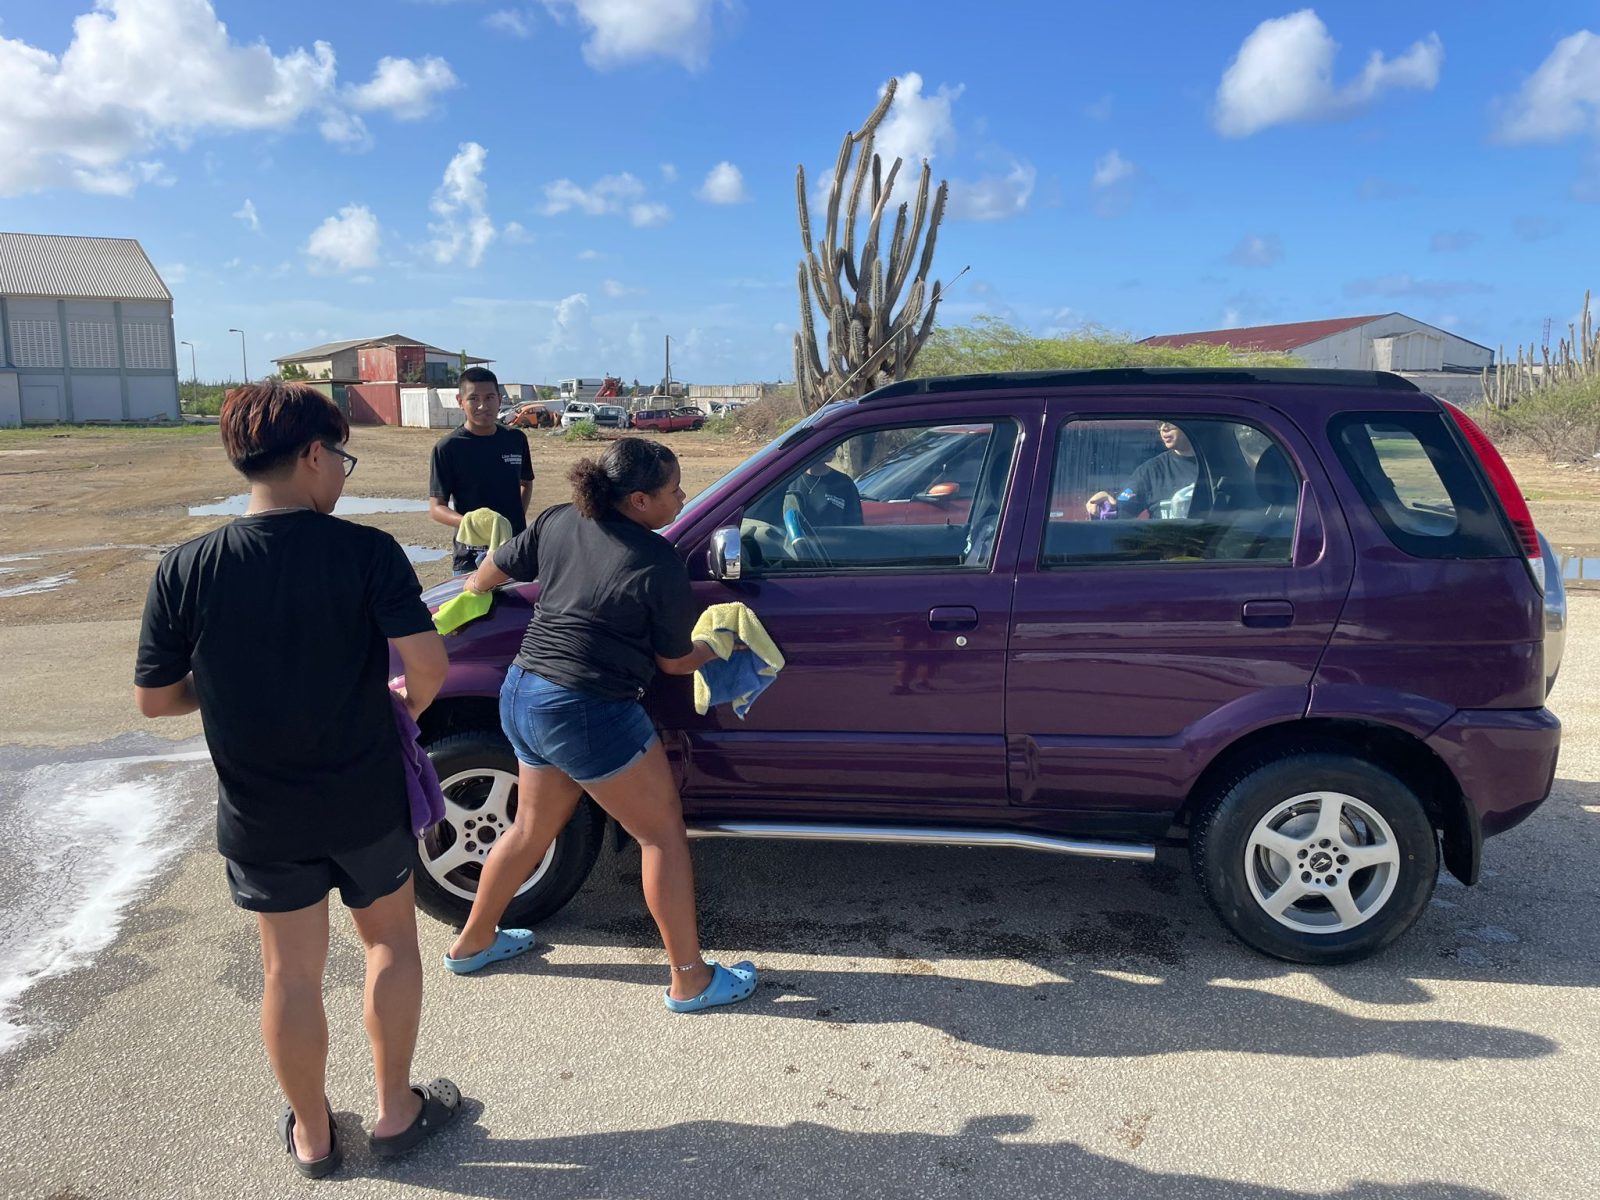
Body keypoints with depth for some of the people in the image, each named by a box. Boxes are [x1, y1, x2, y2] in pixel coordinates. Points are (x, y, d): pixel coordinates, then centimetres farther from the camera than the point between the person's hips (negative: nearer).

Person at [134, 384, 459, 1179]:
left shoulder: (186, 569, -12)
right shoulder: (367, 552, -18)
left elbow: (154, 698, -7)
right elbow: (428, 662, -25)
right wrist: (411, 703, -3)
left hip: (260, 816, 2)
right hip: (366, 801, -1)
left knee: (291, 972, 18)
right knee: (390, 942, 22)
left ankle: (311, 1135, 37)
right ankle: (396, 1112, 34)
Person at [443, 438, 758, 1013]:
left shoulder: (557, 522, 3)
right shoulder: (660, 566, -15)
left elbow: (492, 569, 17)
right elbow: (674, 660, -4)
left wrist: (469, 593, 39)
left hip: (522, 693, 8)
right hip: (587, 713, -8)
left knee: (532, 828, 26)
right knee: (663, 834, 6)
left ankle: (472, 943, 43)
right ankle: (690, 980, 14)